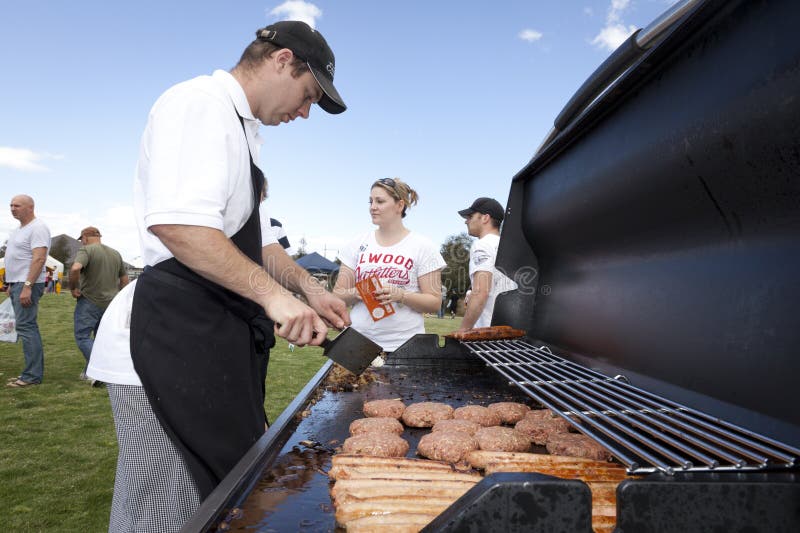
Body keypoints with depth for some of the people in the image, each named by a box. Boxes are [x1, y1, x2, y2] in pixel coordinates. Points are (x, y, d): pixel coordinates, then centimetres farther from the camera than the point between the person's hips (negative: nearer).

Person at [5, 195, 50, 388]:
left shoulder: (37, 228, -12)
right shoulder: (18, 230, 19)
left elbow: (39, 258, -21)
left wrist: (27, 286, -26)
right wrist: (11, 285, 20)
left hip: (27, 285, -10)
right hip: (17, 284, 10)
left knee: (25, 327, -12)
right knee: (28, 328, 11)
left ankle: (32, 375, -9)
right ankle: (35, 372, 16)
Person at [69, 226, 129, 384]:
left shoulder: (86, 250, -9)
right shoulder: (116, 253, 13)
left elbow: (75, 268, -28)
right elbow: (124, 279, 16)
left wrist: (73, 288, -14)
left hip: (90, 302, -6)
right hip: (111, 304, 6)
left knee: (82, 337, -1)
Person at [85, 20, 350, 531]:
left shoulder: (240, 129, 22)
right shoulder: (202, 103, -11)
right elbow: (175, 222, -26)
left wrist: (309, 288, 15)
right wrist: (274, 294, -24)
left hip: (219, 337, 11)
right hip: (174, 333, -10)